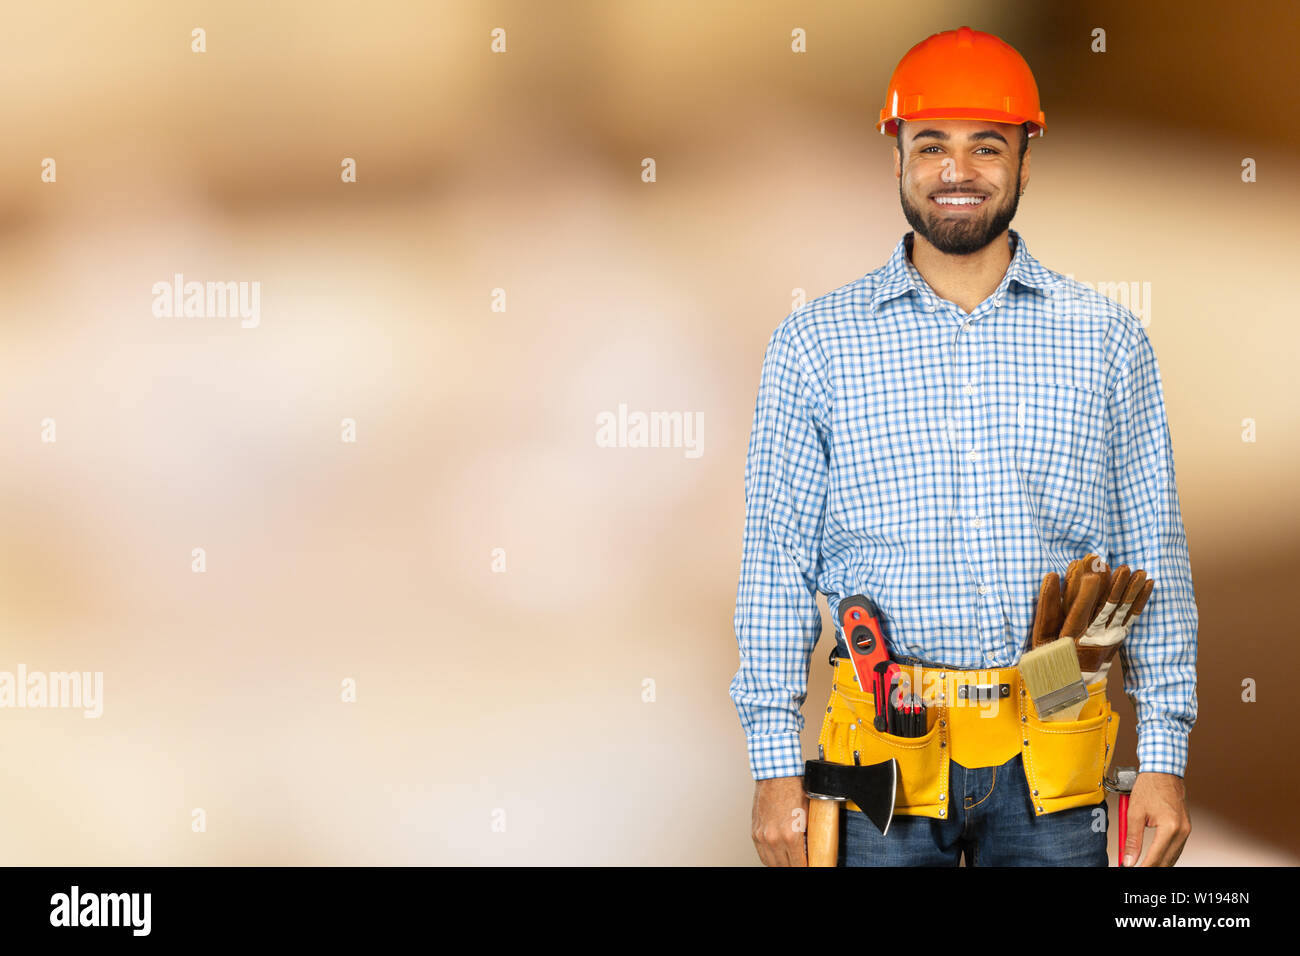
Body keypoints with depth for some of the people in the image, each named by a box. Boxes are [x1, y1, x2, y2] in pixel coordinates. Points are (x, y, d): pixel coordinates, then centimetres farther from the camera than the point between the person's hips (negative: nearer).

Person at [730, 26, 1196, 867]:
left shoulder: (1106, 341, 6)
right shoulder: (815, 346, 4)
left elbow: (1154, 556, 7)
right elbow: (778, 564, 4)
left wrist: (1164, 761, 1)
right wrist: (776, 768, -2)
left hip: (1052, 759, 1)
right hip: (885, 753, 0)